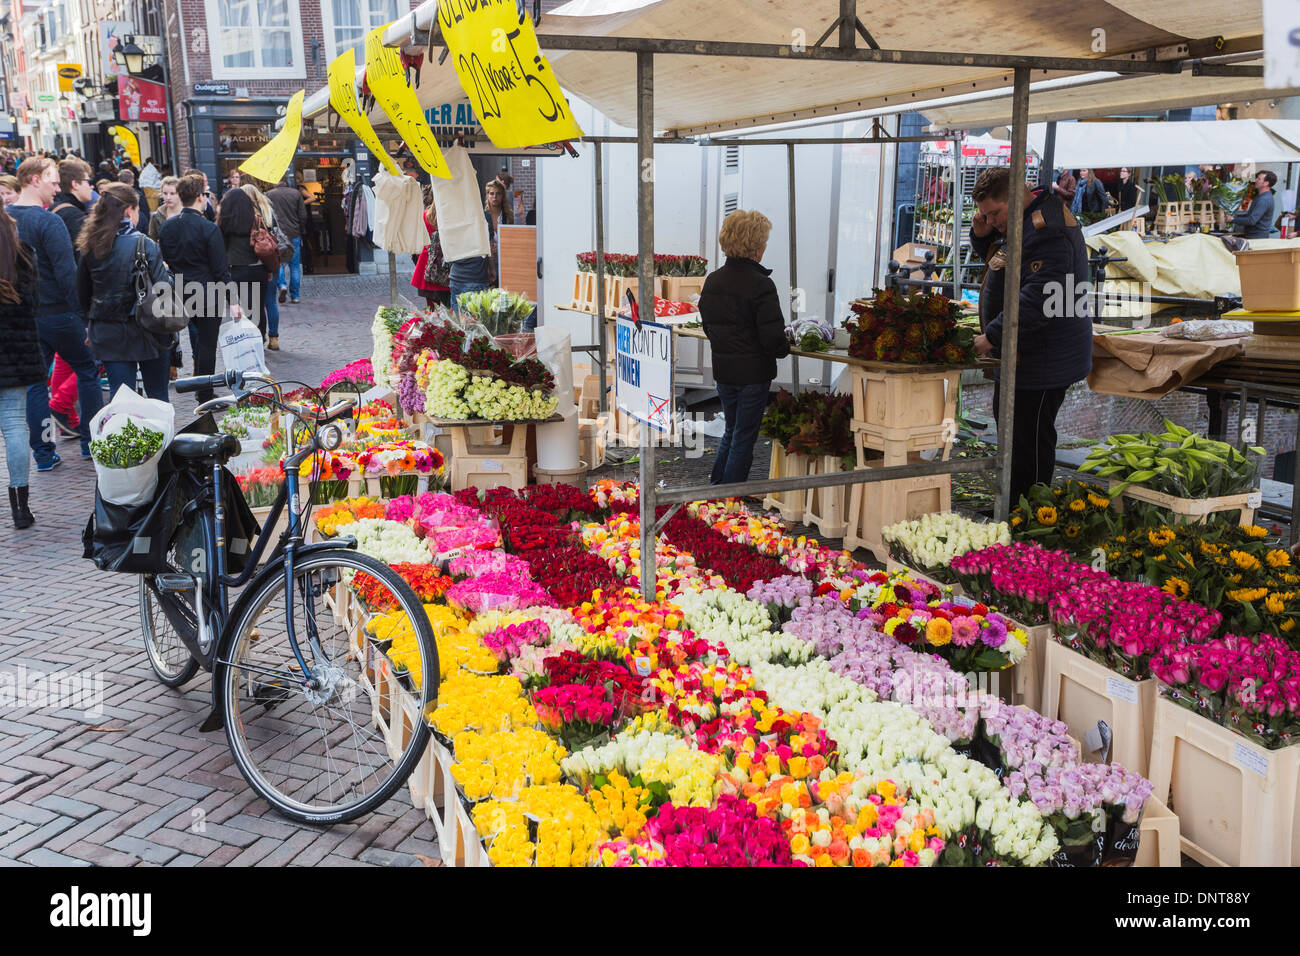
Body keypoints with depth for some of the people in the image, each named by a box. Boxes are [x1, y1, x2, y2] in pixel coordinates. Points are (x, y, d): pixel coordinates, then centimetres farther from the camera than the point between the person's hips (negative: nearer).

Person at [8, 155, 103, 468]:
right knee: (87, 371, 11)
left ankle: (43, 454, 13)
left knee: (34, 382, 11)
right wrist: (86, 316, -17)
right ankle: (92, 440, 15)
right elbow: (68, 275, -20)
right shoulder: (48, 221, -16)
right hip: (58, 313, -6)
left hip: (22, 318, 6)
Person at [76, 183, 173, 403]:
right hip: (145, 332, -4)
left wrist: (94, 320, 22)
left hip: (106, 333, 4)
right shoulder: (144, 244, -13)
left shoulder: (91, 246, 2)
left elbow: (82, 293, 9)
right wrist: (166, 270, 5)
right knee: (157, 395, 9)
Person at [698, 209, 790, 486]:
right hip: (753, 372, -6)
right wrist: (785, 349, 0)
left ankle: (714, 486, 26)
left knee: (732, 431, 23)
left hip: (722, 369, 6)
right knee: (744, 437, 6)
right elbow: (772, 336, -20)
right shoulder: (761, 285, -18)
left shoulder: (712, 280, 3)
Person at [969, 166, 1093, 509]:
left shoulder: (1047, 230, -22)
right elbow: (992, 256, 27)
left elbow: (1038, 298, -29)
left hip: (1042, 361, -11)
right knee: (1006, 420, 19)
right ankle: (1012, 504, 31)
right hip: (1017, 353, 11)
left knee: (1029, 438, -6)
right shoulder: (1019, 220, 11)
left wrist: (992, 336, -27)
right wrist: (981, 233, 5)